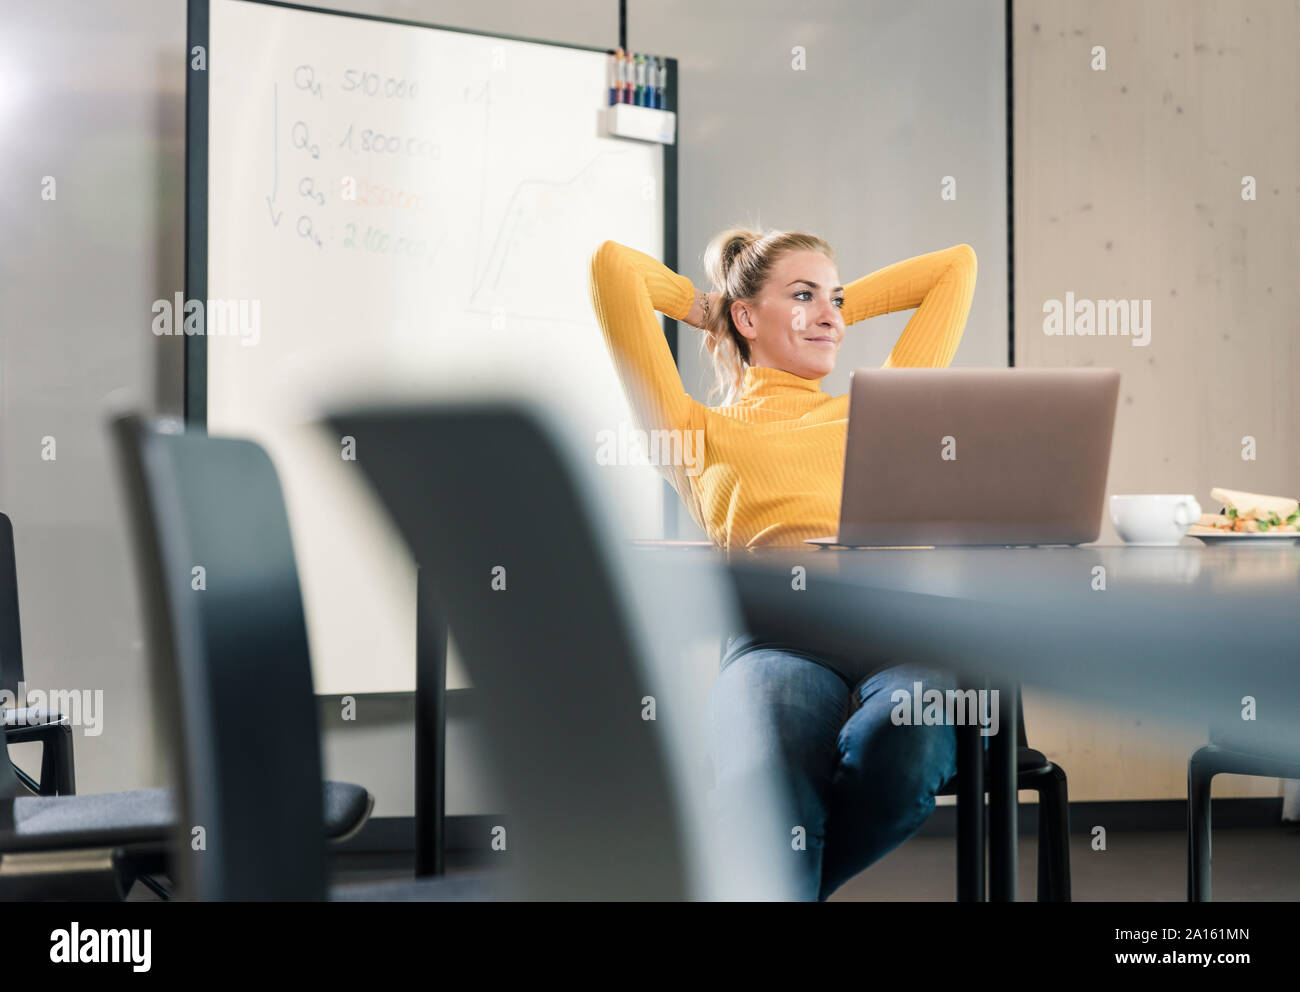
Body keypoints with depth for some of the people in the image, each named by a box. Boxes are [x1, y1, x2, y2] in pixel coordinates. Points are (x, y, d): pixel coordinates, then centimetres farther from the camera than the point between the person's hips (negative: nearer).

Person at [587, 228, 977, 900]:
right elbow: (613, 265, 23)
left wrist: (841, 306, 46)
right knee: (771, 790, -39)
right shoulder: (700, 430, 26)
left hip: (908, 629, 3)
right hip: (779, 636, -2)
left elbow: (957, 265, 46)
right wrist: (707, 309, 38)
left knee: (906, 744, -37)